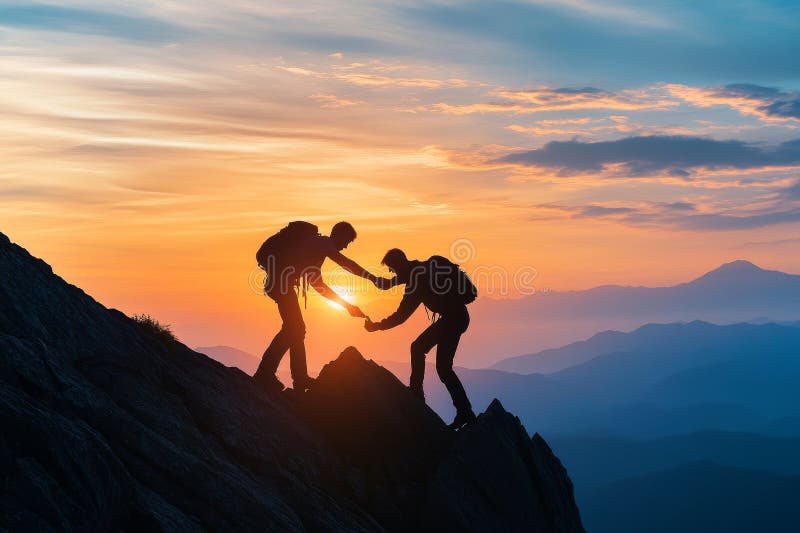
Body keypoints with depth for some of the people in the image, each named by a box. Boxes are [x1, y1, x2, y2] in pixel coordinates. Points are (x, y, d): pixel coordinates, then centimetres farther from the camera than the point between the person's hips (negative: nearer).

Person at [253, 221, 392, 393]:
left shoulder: (316, 244, 23)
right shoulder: (322, 242, -5)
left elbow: (317, 284, 26)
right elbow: (347, 264, -18)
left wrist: (347, 305, 25)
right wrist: (375, 279, -19)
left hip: (276, 282, 10)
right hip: (280, 282, -10)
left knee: (295, 329, 14)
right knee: (294, 329, -8)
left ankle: (300, 379, 19)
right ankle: (265, 374, -8)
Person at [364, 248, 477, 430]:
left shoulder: (418, 280, -18)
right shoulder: (420, 269, 9)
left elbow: (400, 316, -15)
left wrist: (376, 326, -5)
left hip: (454, 318, -10)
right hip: (454, 316, 10)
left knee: (443, 367, -11)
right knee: (418, 348, 16)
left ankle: (464, 412, -10)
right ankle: (416, 391, 19)